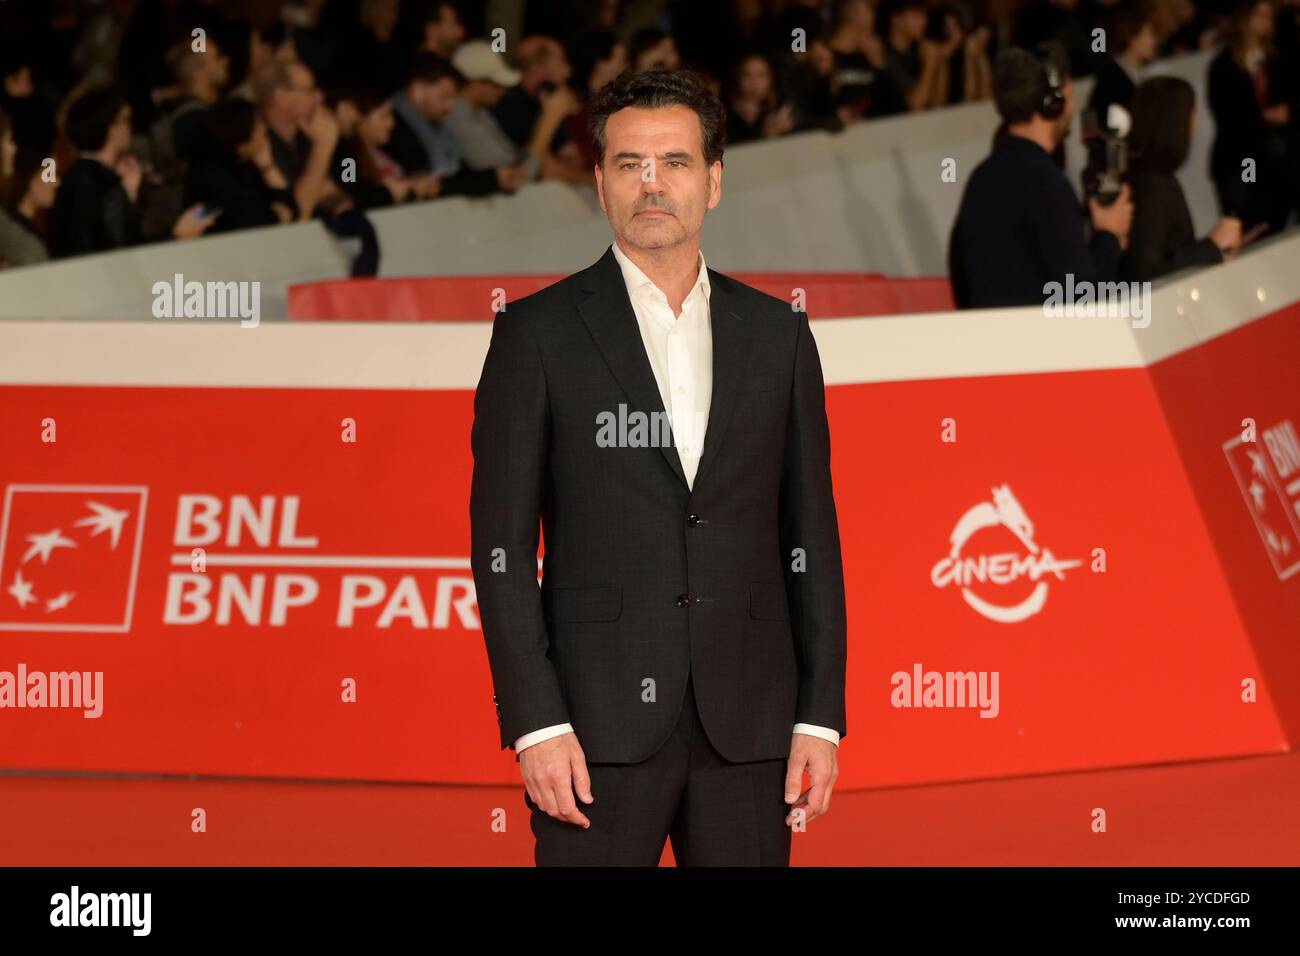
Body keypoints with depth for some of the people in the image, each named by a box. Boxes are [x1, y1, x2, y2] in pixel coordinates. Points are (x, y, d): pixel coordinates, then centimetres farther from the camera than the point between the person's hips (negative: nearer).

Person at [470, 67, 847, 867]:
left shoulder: (776, 332, 10)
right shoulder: (538, 333, 1)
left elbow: (812, 537, 11)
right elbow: (502, 545, -2)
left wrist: (821, 717, 3)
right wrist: (535, 724, -10)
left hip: (747, 726, 3)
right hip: (600, 722, -3)